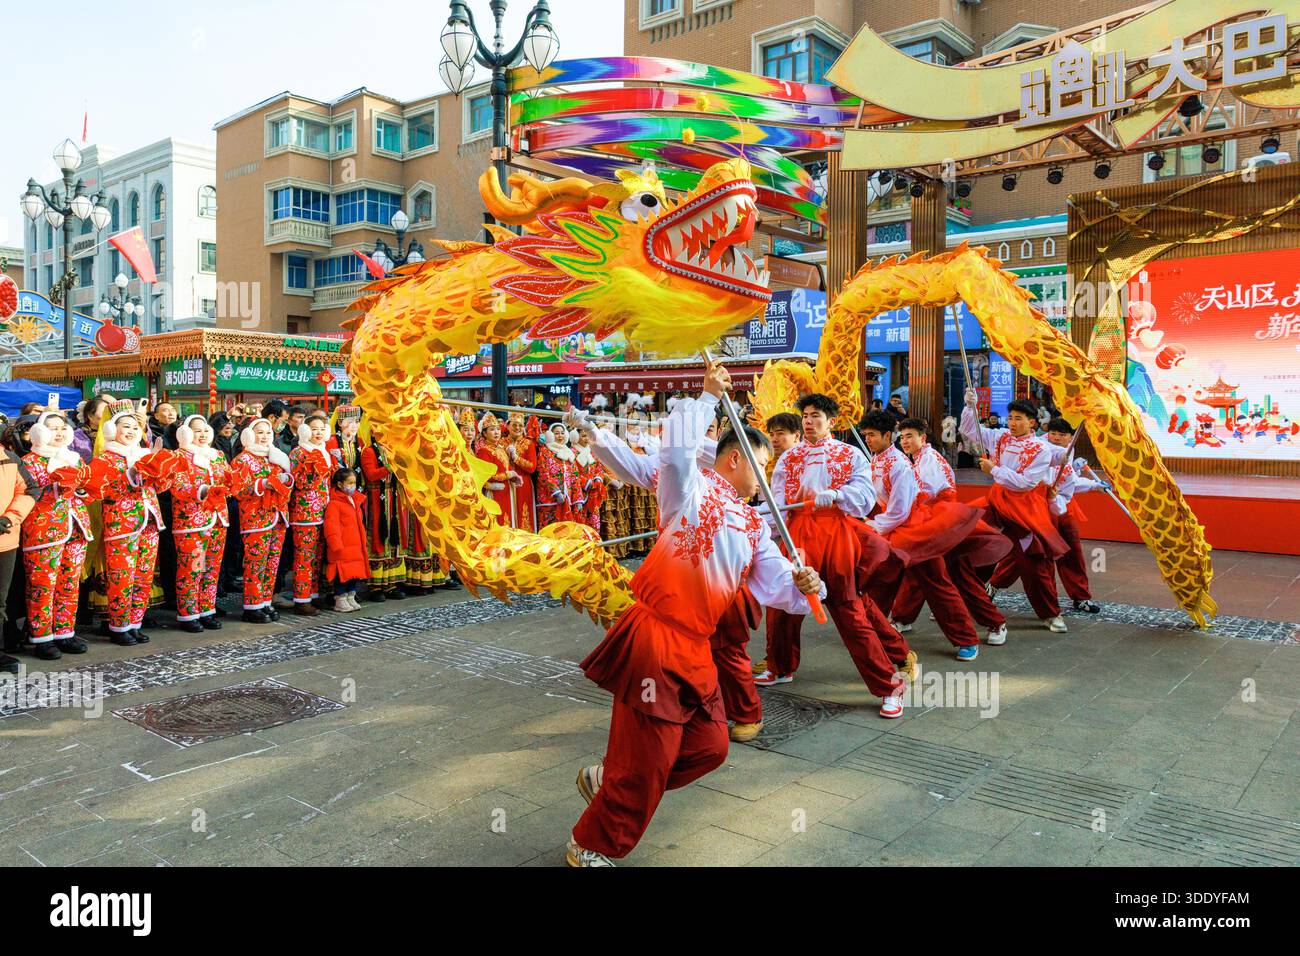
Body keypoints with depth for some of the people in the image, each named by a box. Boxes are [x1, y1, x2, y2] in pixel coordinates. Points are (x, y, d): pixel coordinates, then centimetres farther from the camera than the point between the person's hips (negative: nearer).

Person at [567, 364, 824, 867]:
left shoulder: (754, 527, 17)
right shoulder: (693, 489, -4)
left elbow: (775, 582, 10)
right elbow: (677, 449, -24)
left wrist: (802, 587, -11)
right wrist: (707, 397, -14)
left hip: (694, 649, 8)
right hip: (653, 638, -8)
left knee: (709, 748, 14)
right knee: (647, 763, -2)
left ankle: (604, 780, 32)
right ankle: (589, 846, 21)